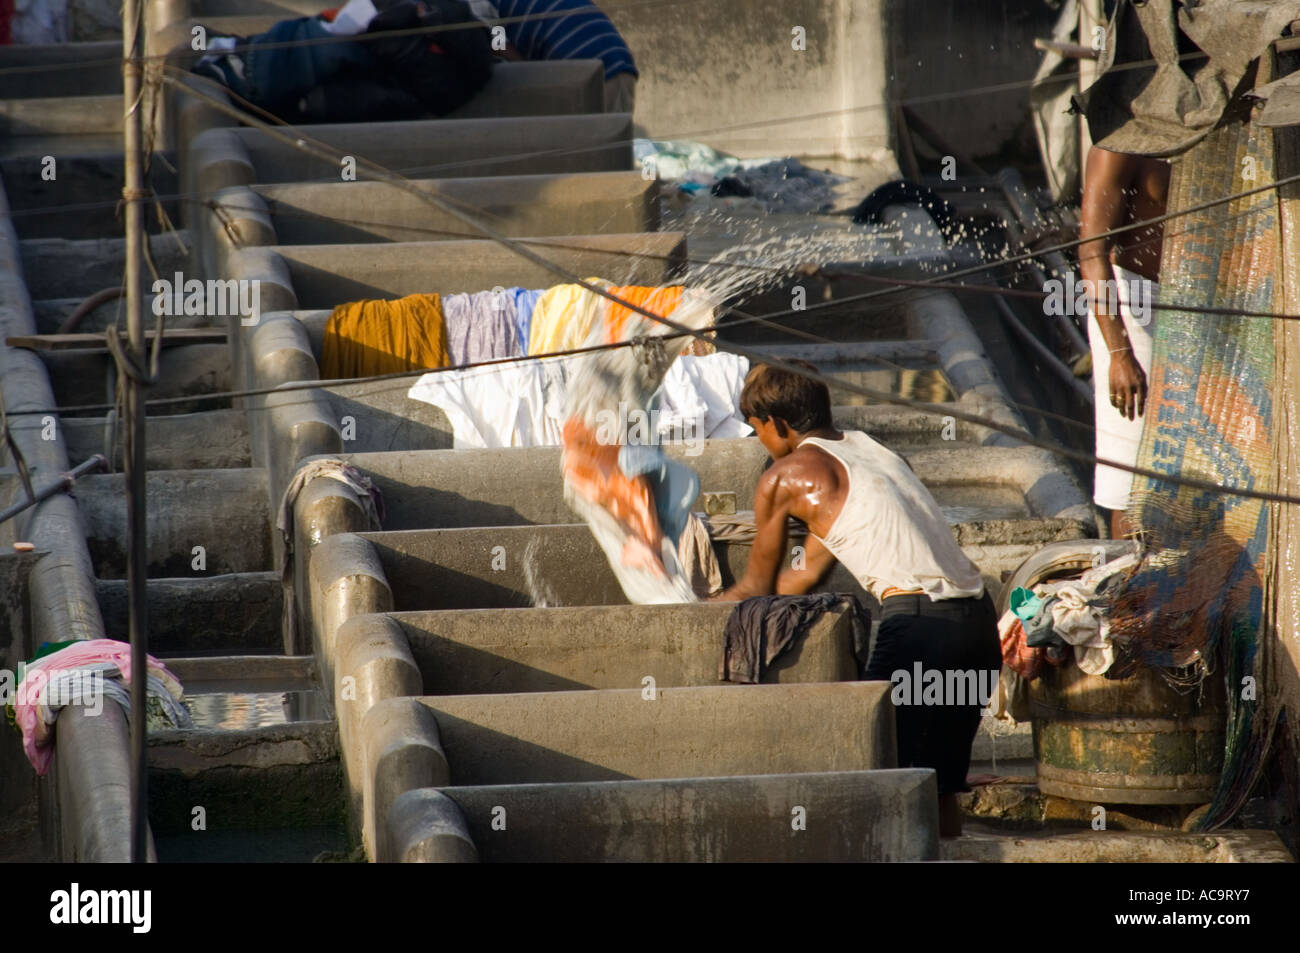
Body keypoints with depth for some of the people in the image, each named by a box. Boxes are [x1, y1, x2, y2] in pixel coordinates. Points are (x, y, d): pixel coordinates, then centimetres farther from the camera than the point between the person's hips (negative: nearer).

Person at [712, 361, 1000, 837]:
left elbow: (756, 587, 17)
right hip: (978, 616, 8)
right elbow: (808, 573, 31)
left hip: (920, 623, -8)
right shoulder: (872, 449, 24)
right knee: (939, 786, 14)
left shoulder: (783, 476, 3)